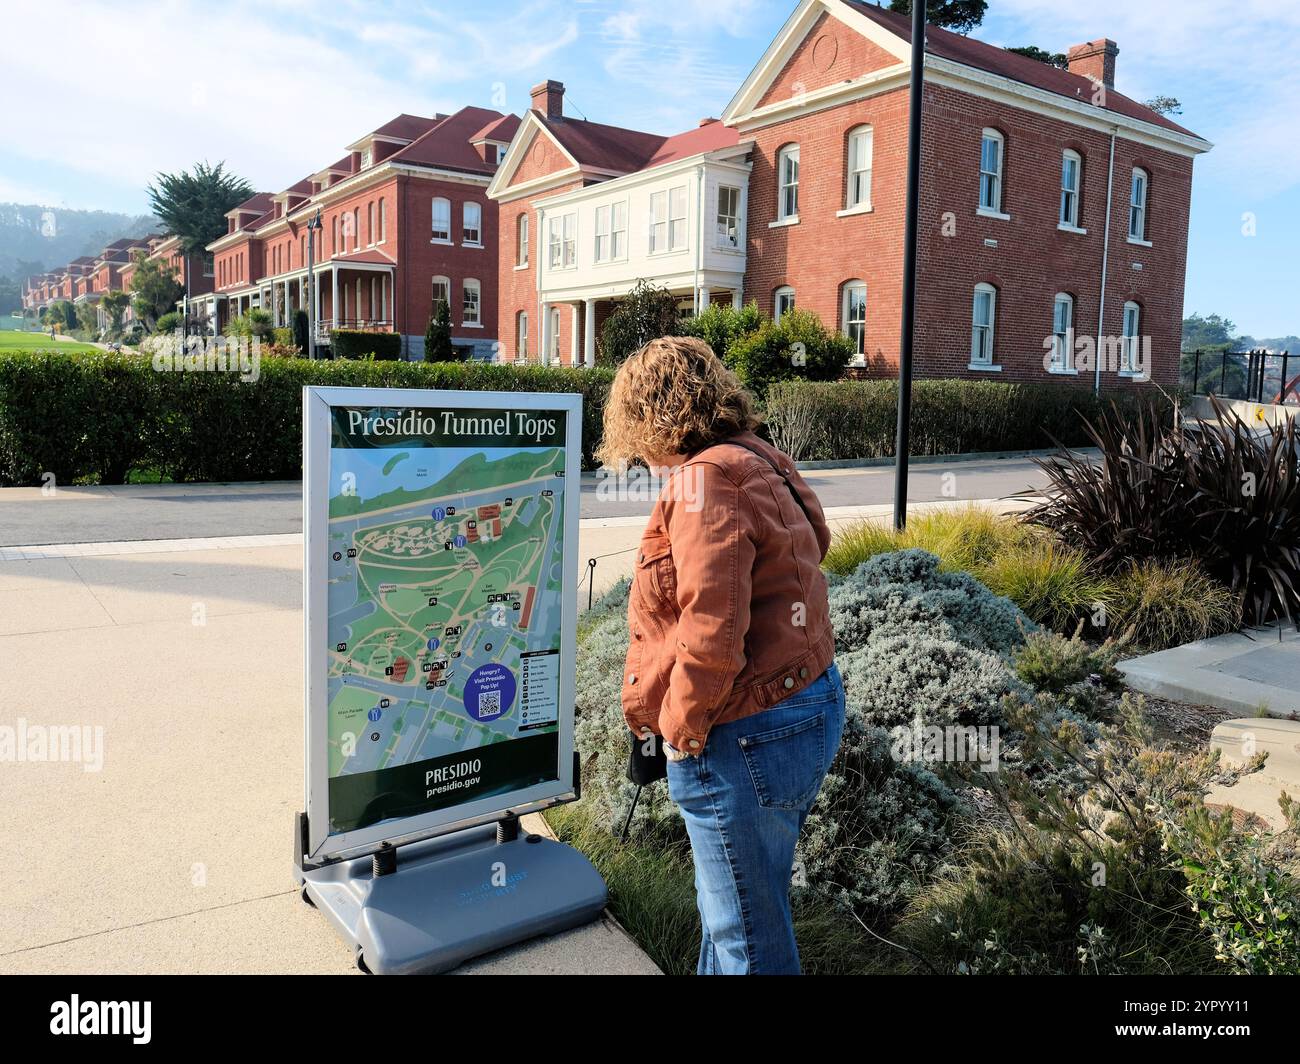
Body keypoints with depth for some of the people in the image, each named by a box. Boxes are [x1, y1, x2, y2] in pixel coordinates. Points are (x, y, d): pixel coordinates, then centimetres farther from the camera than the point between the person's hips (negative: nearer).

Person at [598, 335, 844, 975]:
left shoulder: (706, 481, -20)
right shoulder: (763, 466, 9)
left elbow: (711, 638, -27)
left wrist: (680, 729, -12)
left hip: (747, 741, -10)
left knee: (748, 934, 10)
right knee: (736, 900, 28)